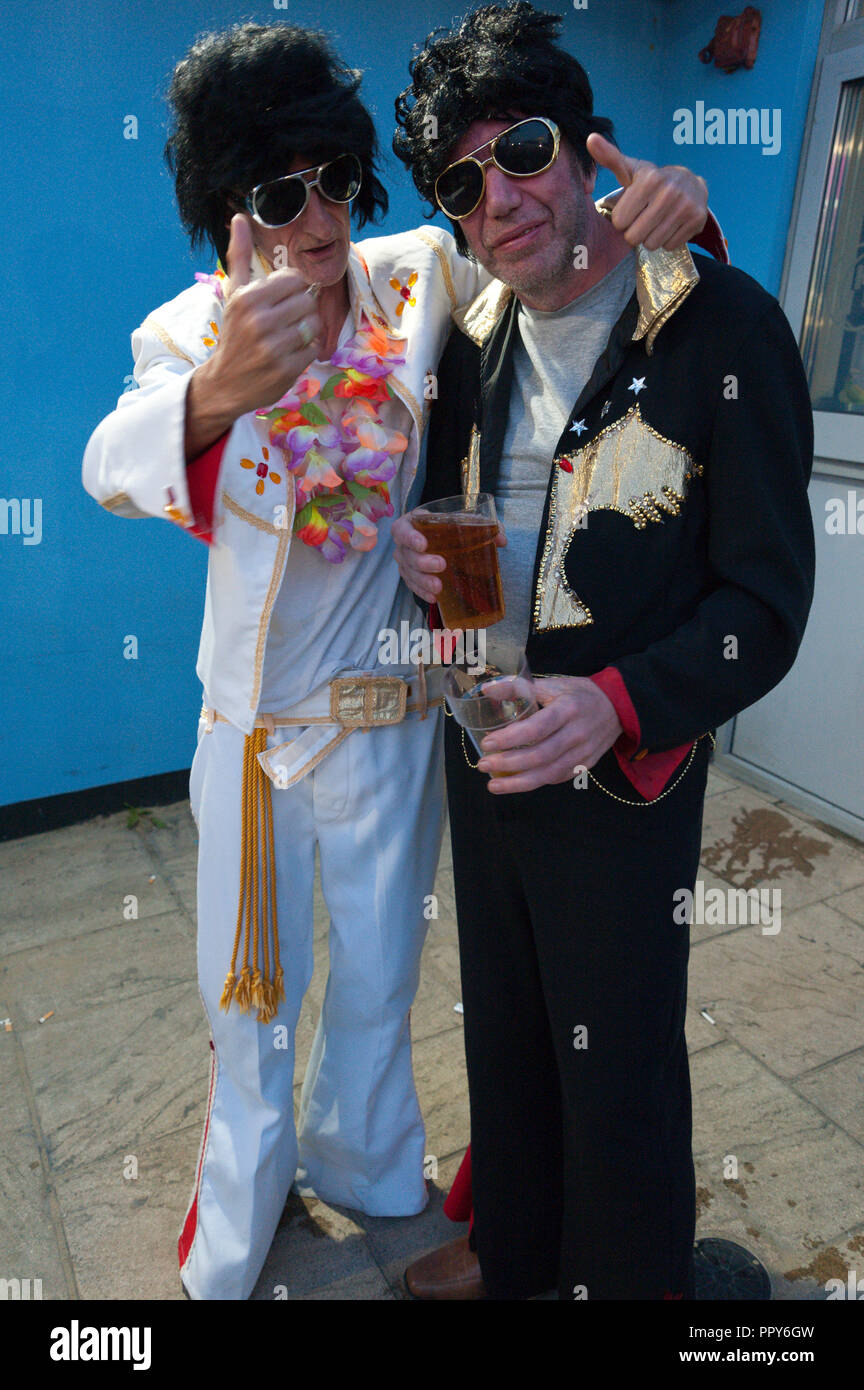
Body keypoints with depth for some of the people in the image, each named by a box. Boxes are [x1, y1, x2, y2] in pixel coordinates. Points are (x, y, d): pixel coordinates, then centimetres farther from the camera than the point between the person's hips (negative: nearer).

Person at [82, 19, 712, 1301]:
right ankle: (238, 1218, 49)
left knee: (375, 977, 19)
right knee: (246, 981, 18)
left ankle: (356, 1157, 52)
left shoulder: (418, 277, -8)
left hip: (389, 713, 1)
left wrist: (659, 210, -22)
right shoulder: (196, 329, -10)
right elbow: (114, 463, -29)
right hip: (248, 715, 0)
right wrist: (214, 397, -52)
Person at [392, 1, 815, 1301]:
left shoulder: (724, 327, -13)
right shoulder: (475, 337, 6)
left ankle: (629, 1278, 43)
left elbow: (766, 600, -15)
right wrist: (419, 549, -7)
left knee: (618, 1064, 12)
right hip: (481, 754, 6)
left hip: (625, 775, -6)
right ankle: (511, 1248, 50)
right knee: (503, 1025, 23)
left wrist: (617, 705, -30)